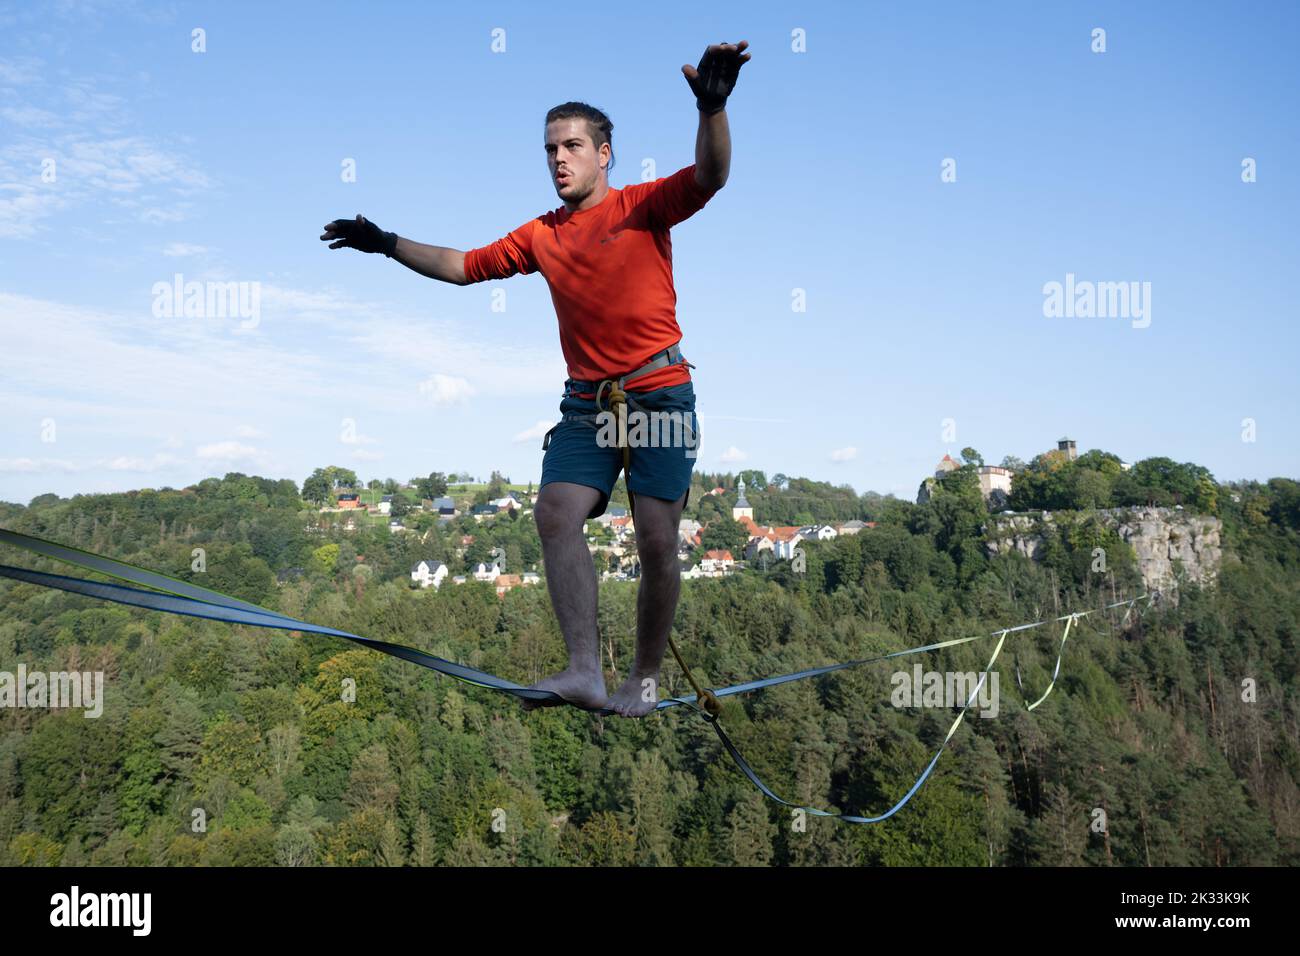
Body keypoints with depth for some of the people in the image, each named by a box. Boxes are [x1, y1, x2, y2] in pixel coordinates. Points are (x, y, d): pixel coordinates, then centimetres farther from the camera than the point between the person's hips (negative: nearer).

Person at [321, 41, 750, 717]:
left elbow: (709, 177, -16)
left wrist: (712, 109, -34)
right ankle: (584, 672, -19)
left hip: (661, 397, -4)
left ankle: (645, 680, 10)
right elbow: (462, 266, 21)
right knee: (555, 514, -16)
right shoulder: (540, 235, 13)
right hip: (586, 402, 4)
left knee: (657, 542, -6)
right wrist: (387, 244, 16)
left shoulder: (643, 207, 1)